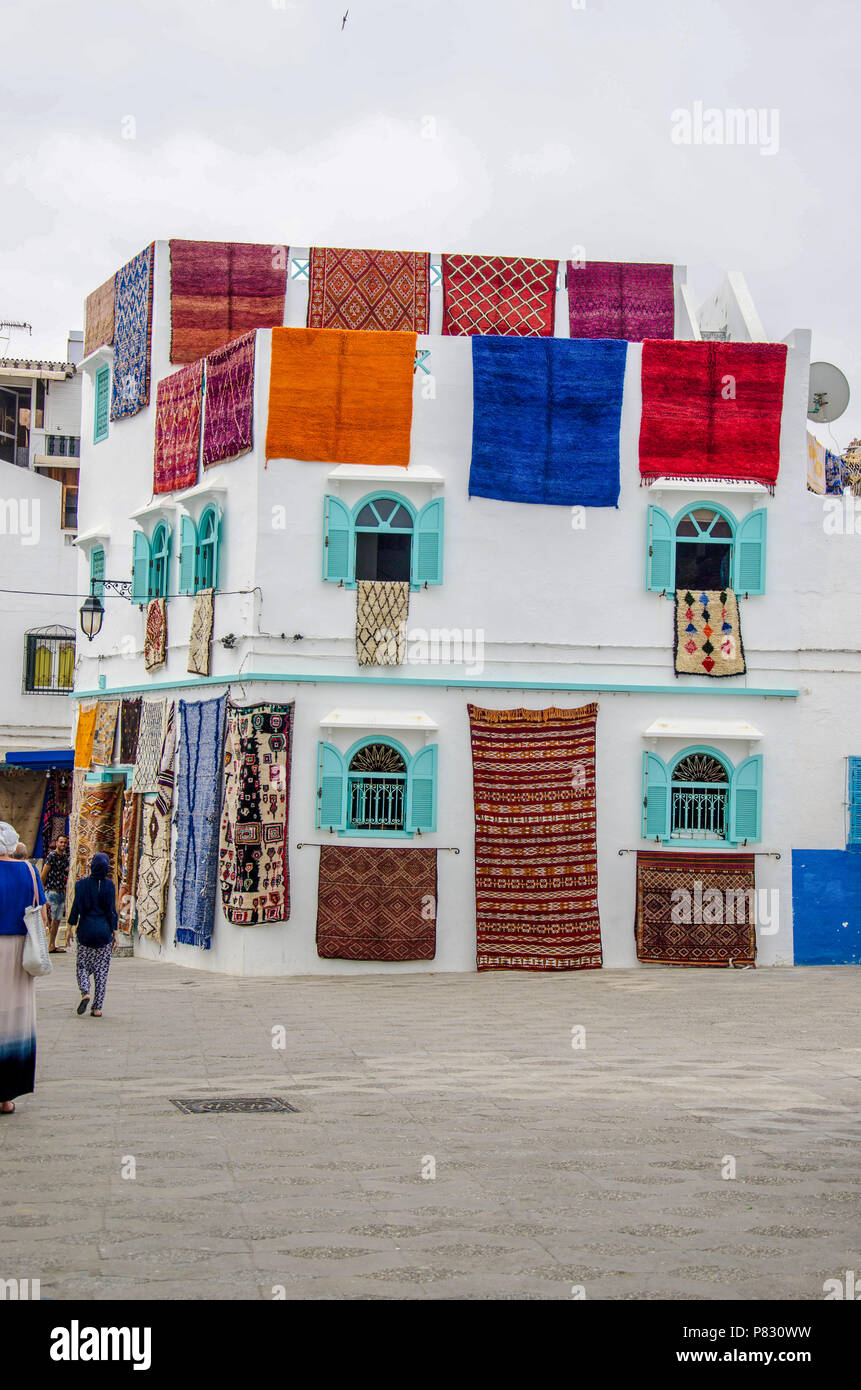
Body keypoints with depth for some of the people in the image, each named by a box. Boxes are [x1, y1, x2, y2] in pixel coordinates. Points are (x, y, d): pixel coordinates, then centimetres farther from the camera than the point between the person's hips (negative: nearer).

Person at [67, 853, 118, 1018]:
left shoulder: (81, 884, -4)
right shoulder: (109, 885, -6)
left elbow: (76, 908, -3)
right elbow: (112, 911, -5)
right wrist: (115, 934, 0)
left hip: (85, 930, 0)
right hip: (104, 931, 0)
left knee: (83, 966, 14)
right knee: (102, 970, 6)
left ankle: (85, 992, -14)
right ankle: (97, 1008, 3)